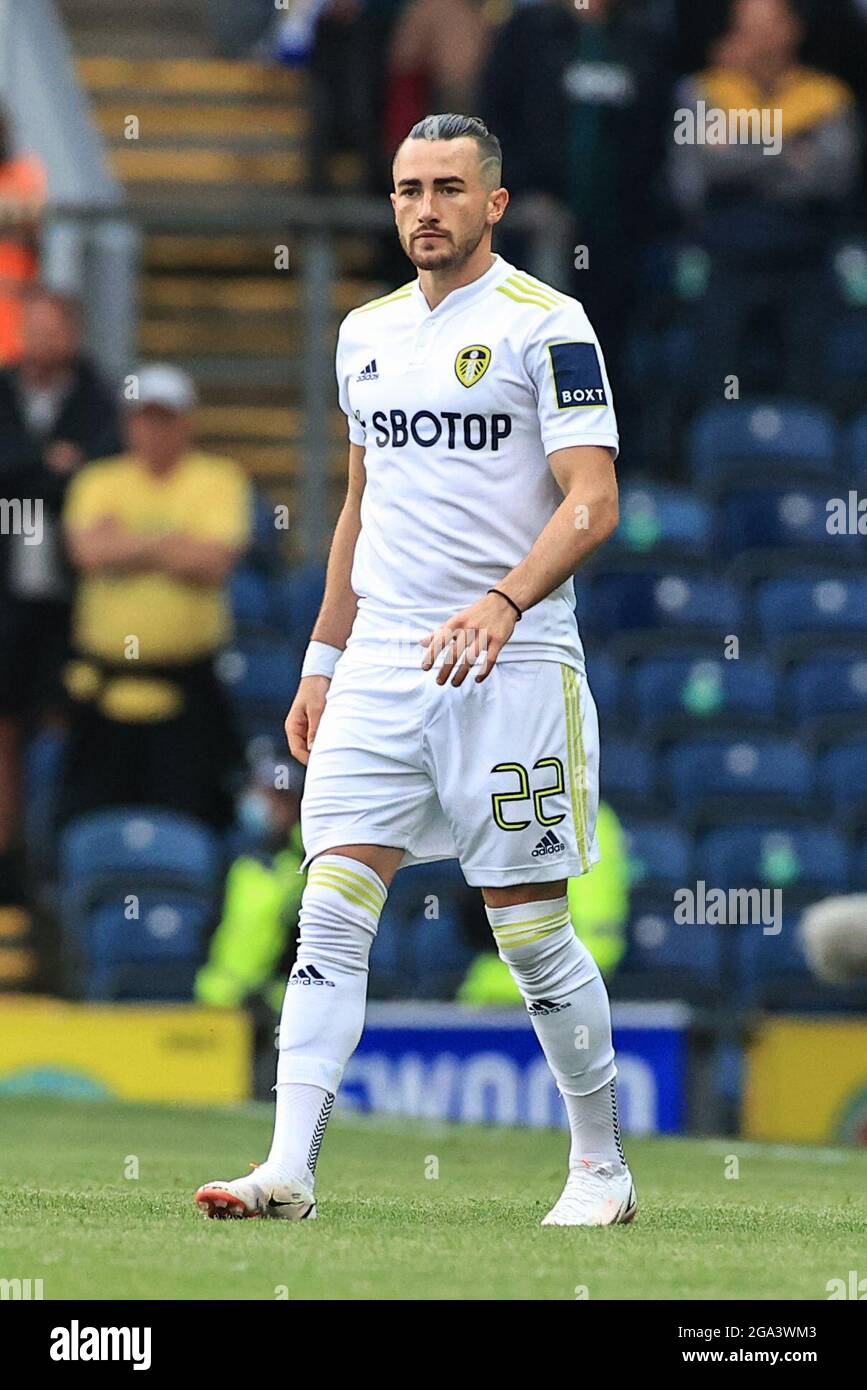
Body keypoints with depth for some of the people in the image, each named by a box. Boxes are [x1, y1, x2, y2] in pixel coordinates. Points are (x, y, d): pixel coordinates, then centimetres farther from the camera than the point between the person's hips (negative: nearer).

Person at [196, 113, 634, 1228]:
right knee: (331, 915, -5)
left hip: (508, 670, -5)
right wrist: (323, 659, 20)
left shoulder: (544, 326, -6)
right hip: (380, 665, 6)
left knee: (532, 934, 0)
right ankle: (289, 1170, -9)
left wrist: (503, 602, -27)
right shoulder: (368, 332, 14)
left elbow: (591, 503, -13)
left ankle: (601, 1167, 15)